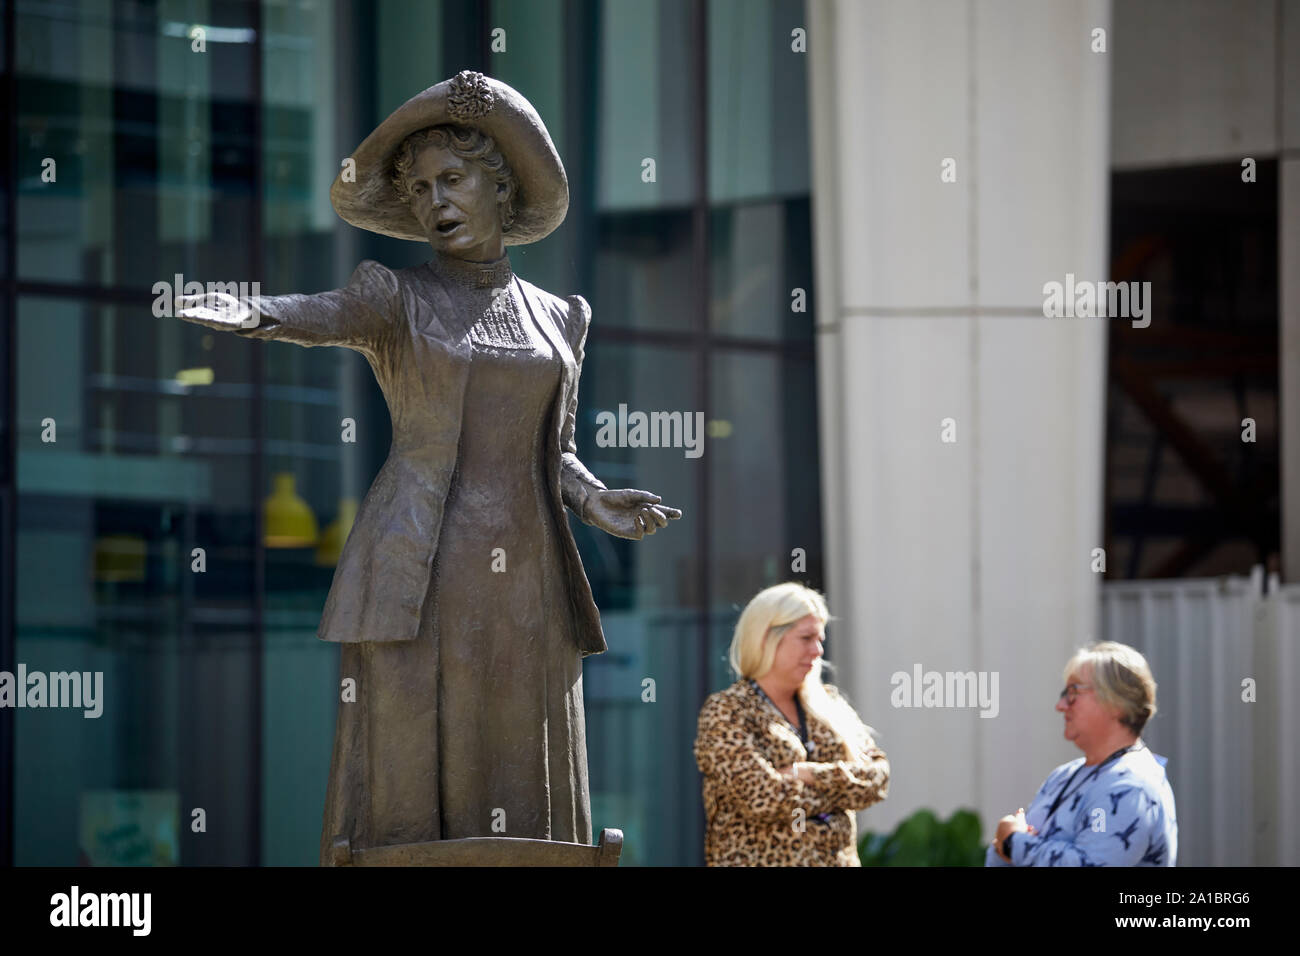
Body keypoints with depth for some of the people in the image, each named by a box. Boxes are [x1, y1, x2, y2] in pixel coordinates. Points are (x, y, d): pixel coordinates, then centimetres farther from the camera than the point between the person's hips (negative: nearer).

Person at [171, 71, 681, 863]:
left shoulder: (557, 318, 16)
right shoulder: (395, 299, 5)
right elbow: (323, 317, -16)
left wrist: (598, 503, -3)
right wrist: (249, 314, -38)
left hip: (527, 590, 4)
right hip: (418, 585, -4)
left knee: (525, 819, 1)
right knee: (408, 807, -8)